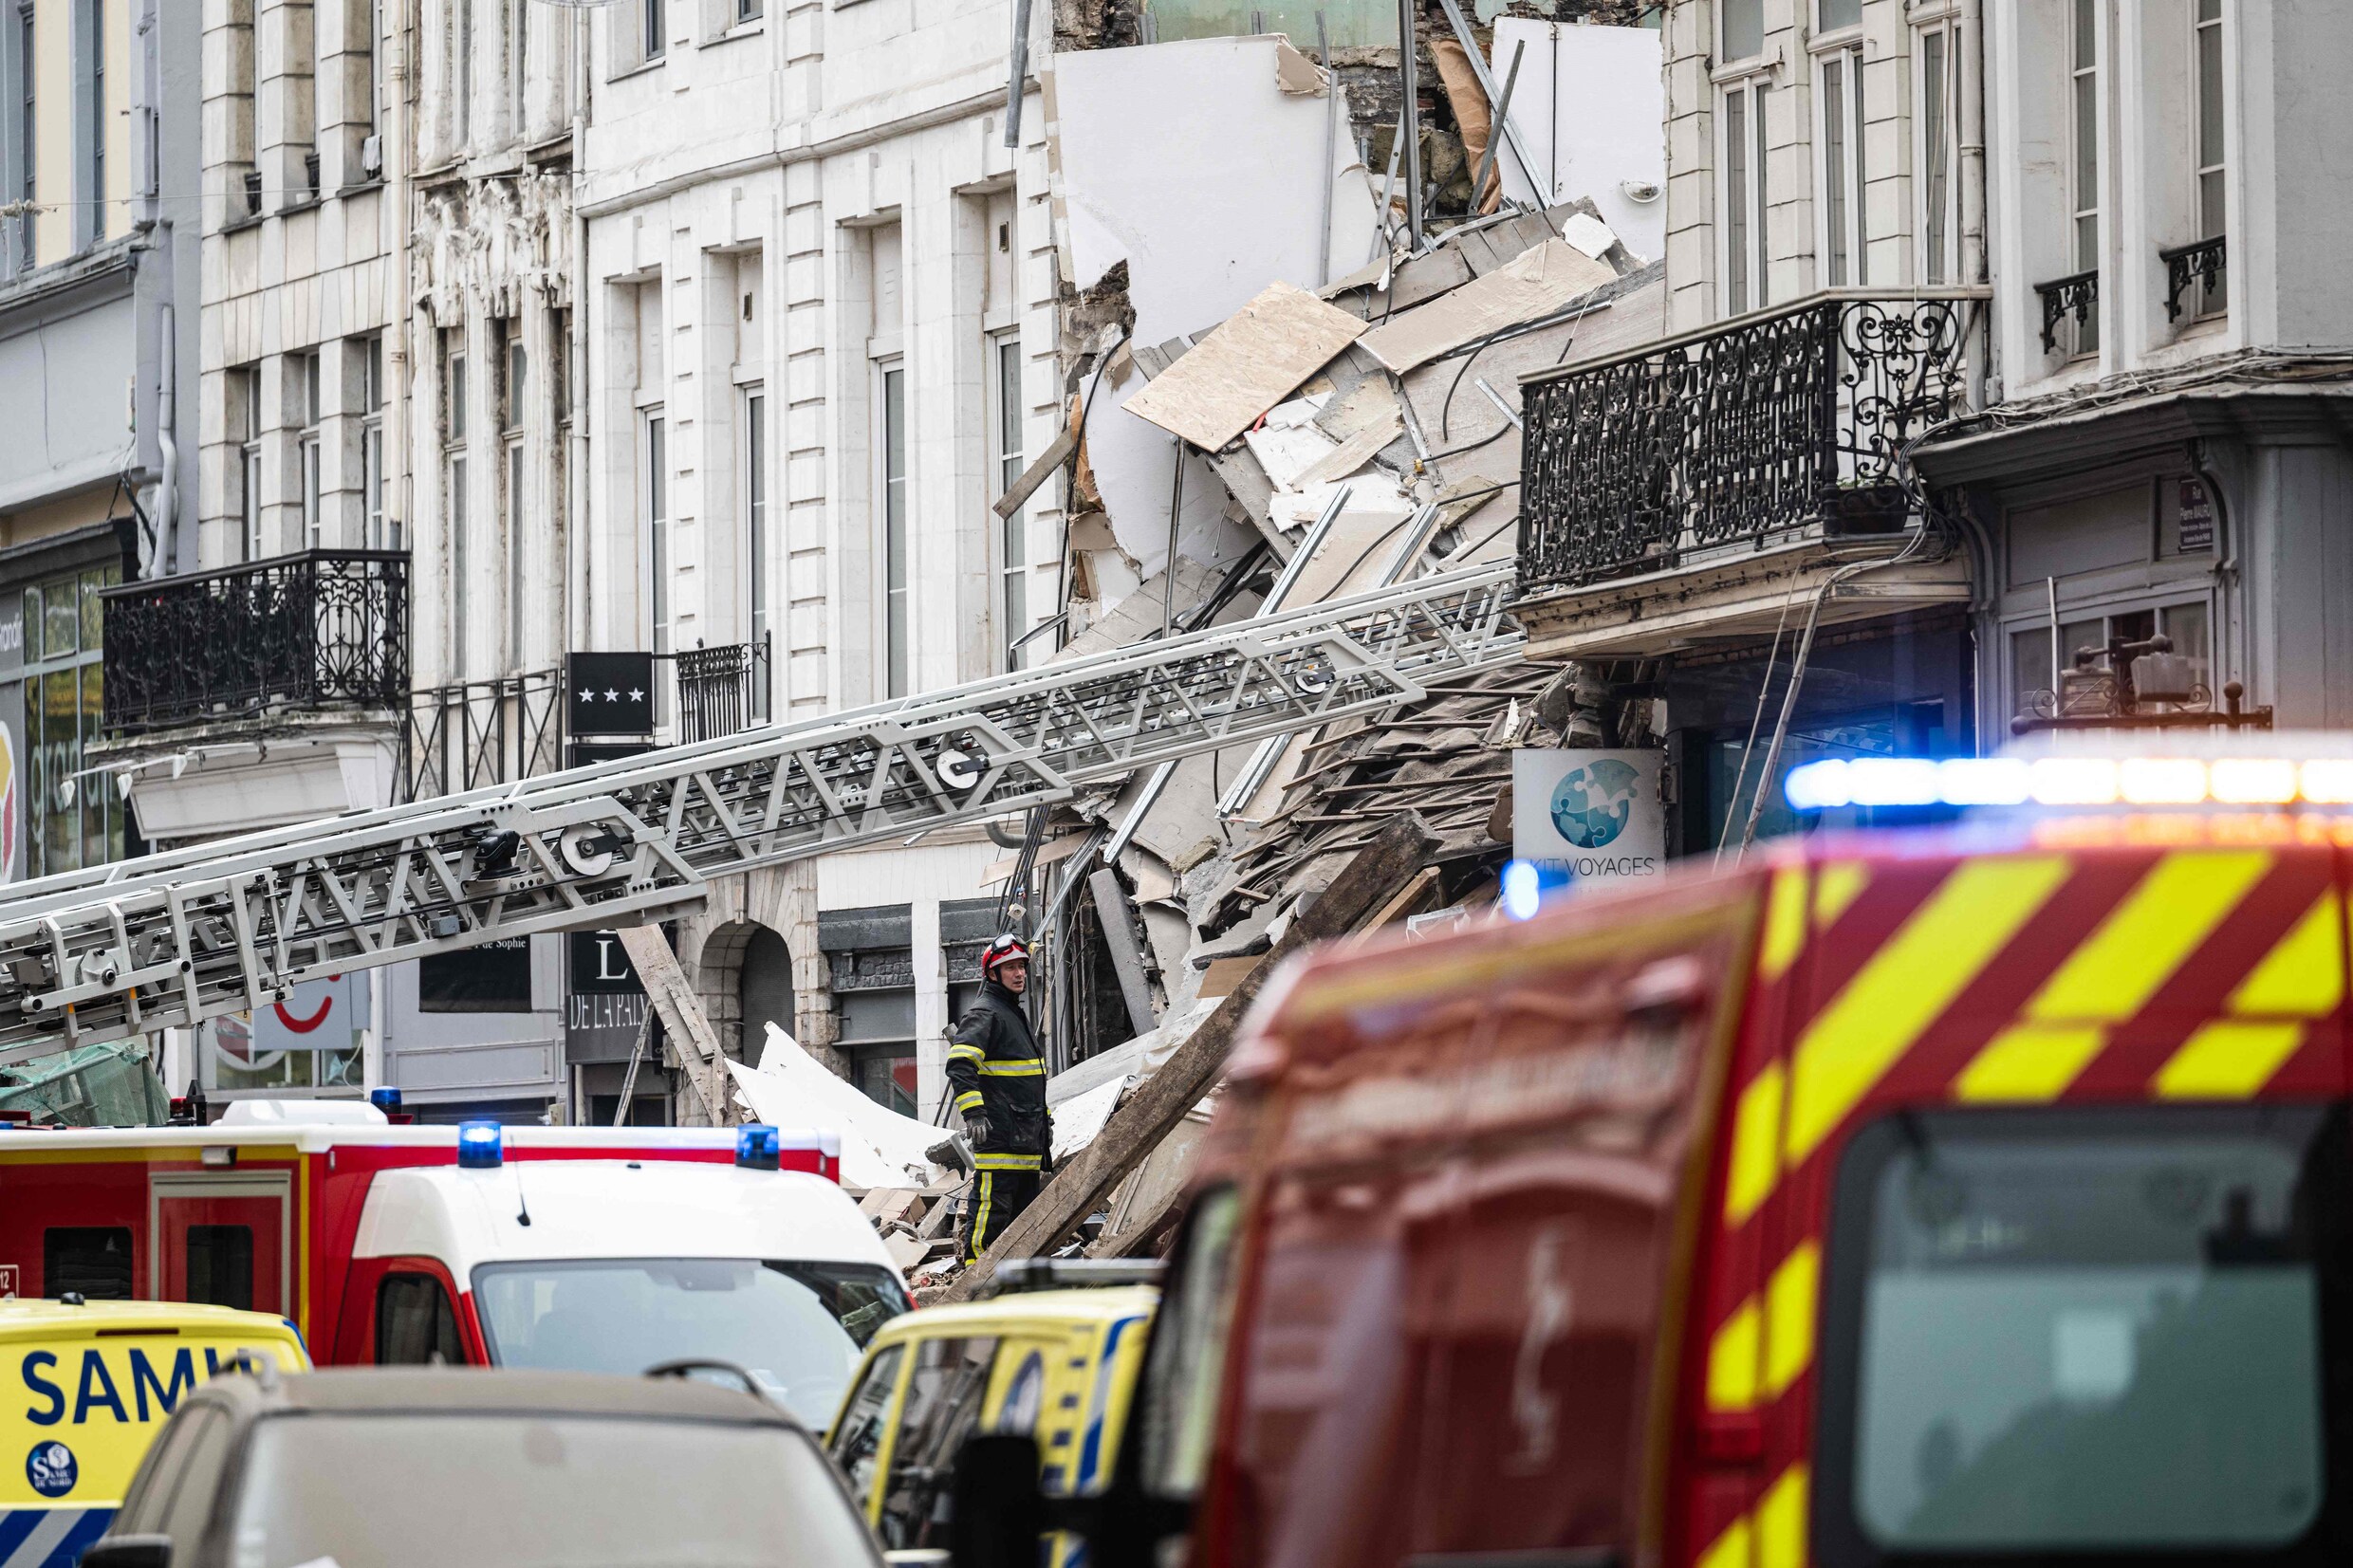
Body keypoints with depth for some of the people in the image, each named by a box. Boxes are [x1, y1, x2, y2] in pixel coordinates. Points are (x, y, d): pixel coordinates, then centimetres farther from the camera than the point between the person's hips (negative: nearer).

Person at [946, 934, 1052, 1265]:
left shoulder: (1017, 1015, 23)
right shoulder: (984, 1014, -9)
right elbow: (960, 1065, -21)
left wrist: (1044, 1119, 33)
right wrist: (973, 1112, -30)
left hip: (1027, 1137, 10)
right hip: (997, 1135, -10)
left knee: (1026, 1205, 12)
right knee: (992, 1206, -12)